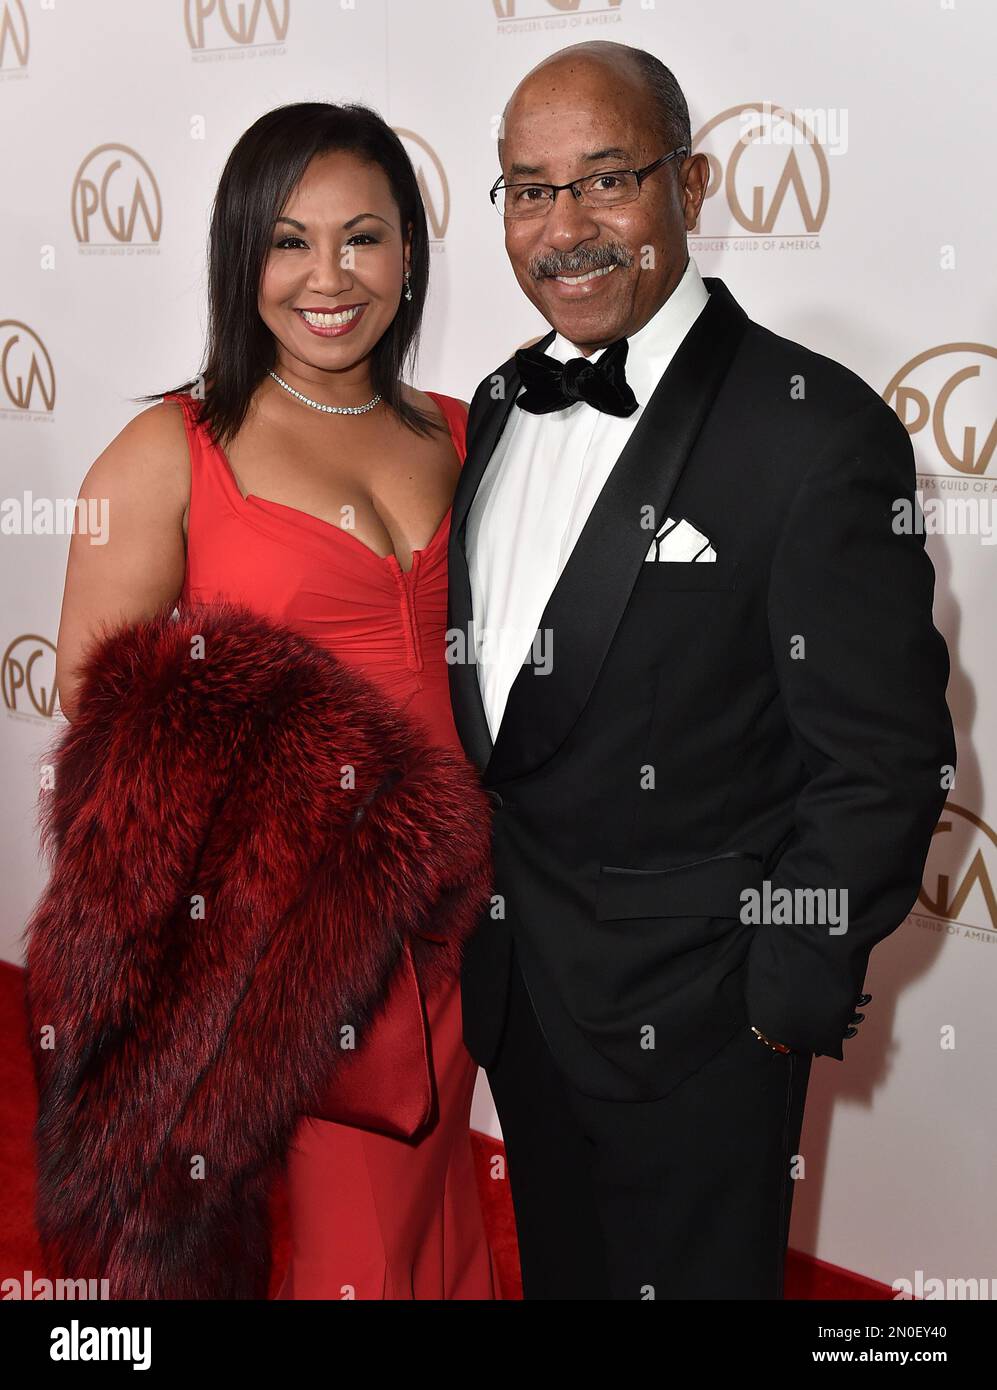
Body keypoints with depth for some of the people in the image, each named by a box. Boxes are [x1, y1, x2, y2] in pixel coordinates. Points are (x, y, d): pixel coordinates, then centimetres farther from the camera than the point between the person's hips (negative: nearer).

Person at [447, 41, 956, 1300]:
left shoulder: (817, 431, -20)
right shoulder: (502, 404, 3)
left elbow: (882, 759, -18)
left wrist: (795, 1001, -13)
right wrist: (467, 899, 13)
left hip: (690, 1013, -6)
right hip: (509, 982, 7)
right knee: (556, 1270, 25)